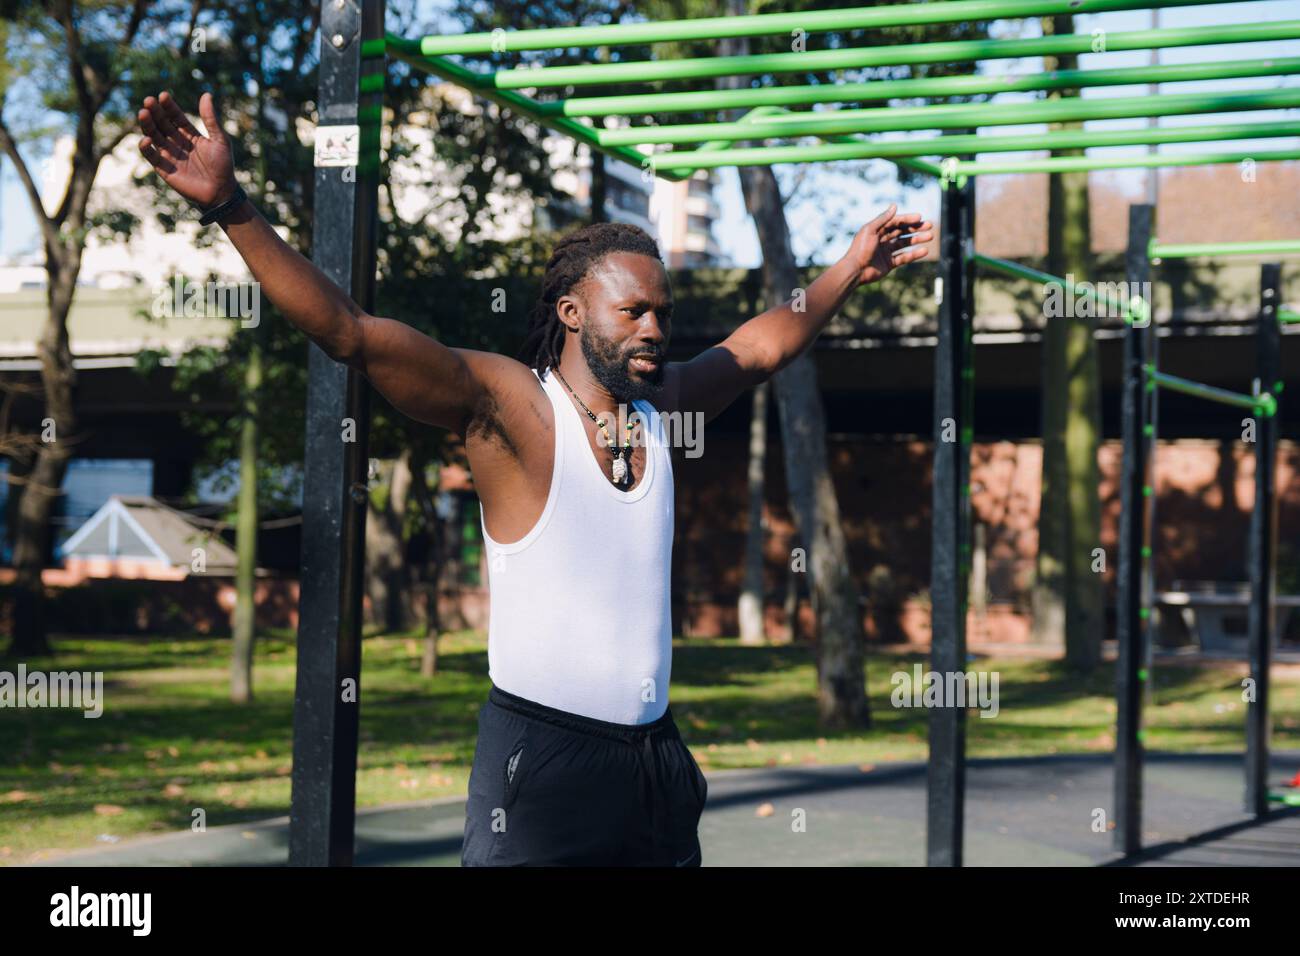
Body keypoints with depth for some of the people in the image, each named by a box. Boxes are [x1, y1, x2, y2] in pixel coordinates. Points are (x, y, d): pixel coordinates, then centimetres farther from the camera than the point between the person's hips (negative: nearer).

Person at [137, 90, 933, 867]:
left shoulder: (658, 407, 10)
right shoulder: (506, 401, -8)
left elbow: (766, 344, 29)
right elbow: (349, 332, -17)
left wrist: (852, 269, 32)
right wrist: (231, 206, -25)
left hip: (652, 754, 6)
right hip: (540, 758, -6)